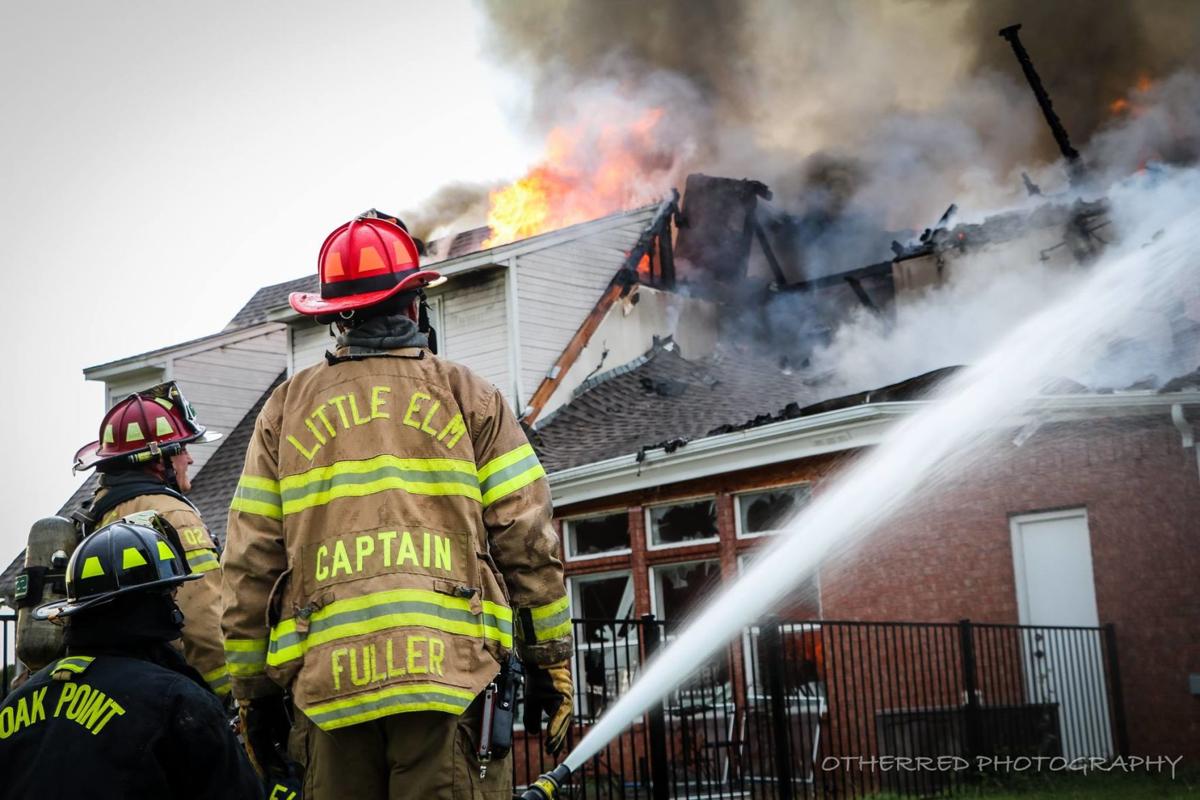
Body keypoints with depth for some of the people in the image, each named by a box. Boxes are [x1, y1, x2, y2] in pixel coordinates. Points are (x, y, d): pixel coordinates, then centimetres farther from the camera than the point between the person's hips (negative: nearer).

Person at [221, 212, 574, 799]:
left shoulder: (288, 407, 13)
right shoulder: (467, 396, 8)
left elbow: (250, 562, 10)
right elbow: (527, 540, 5)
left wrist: (253, 685, 16)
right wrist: (553, 661, 11)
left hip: (329, 679, 2)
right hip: (453, 666, -2)